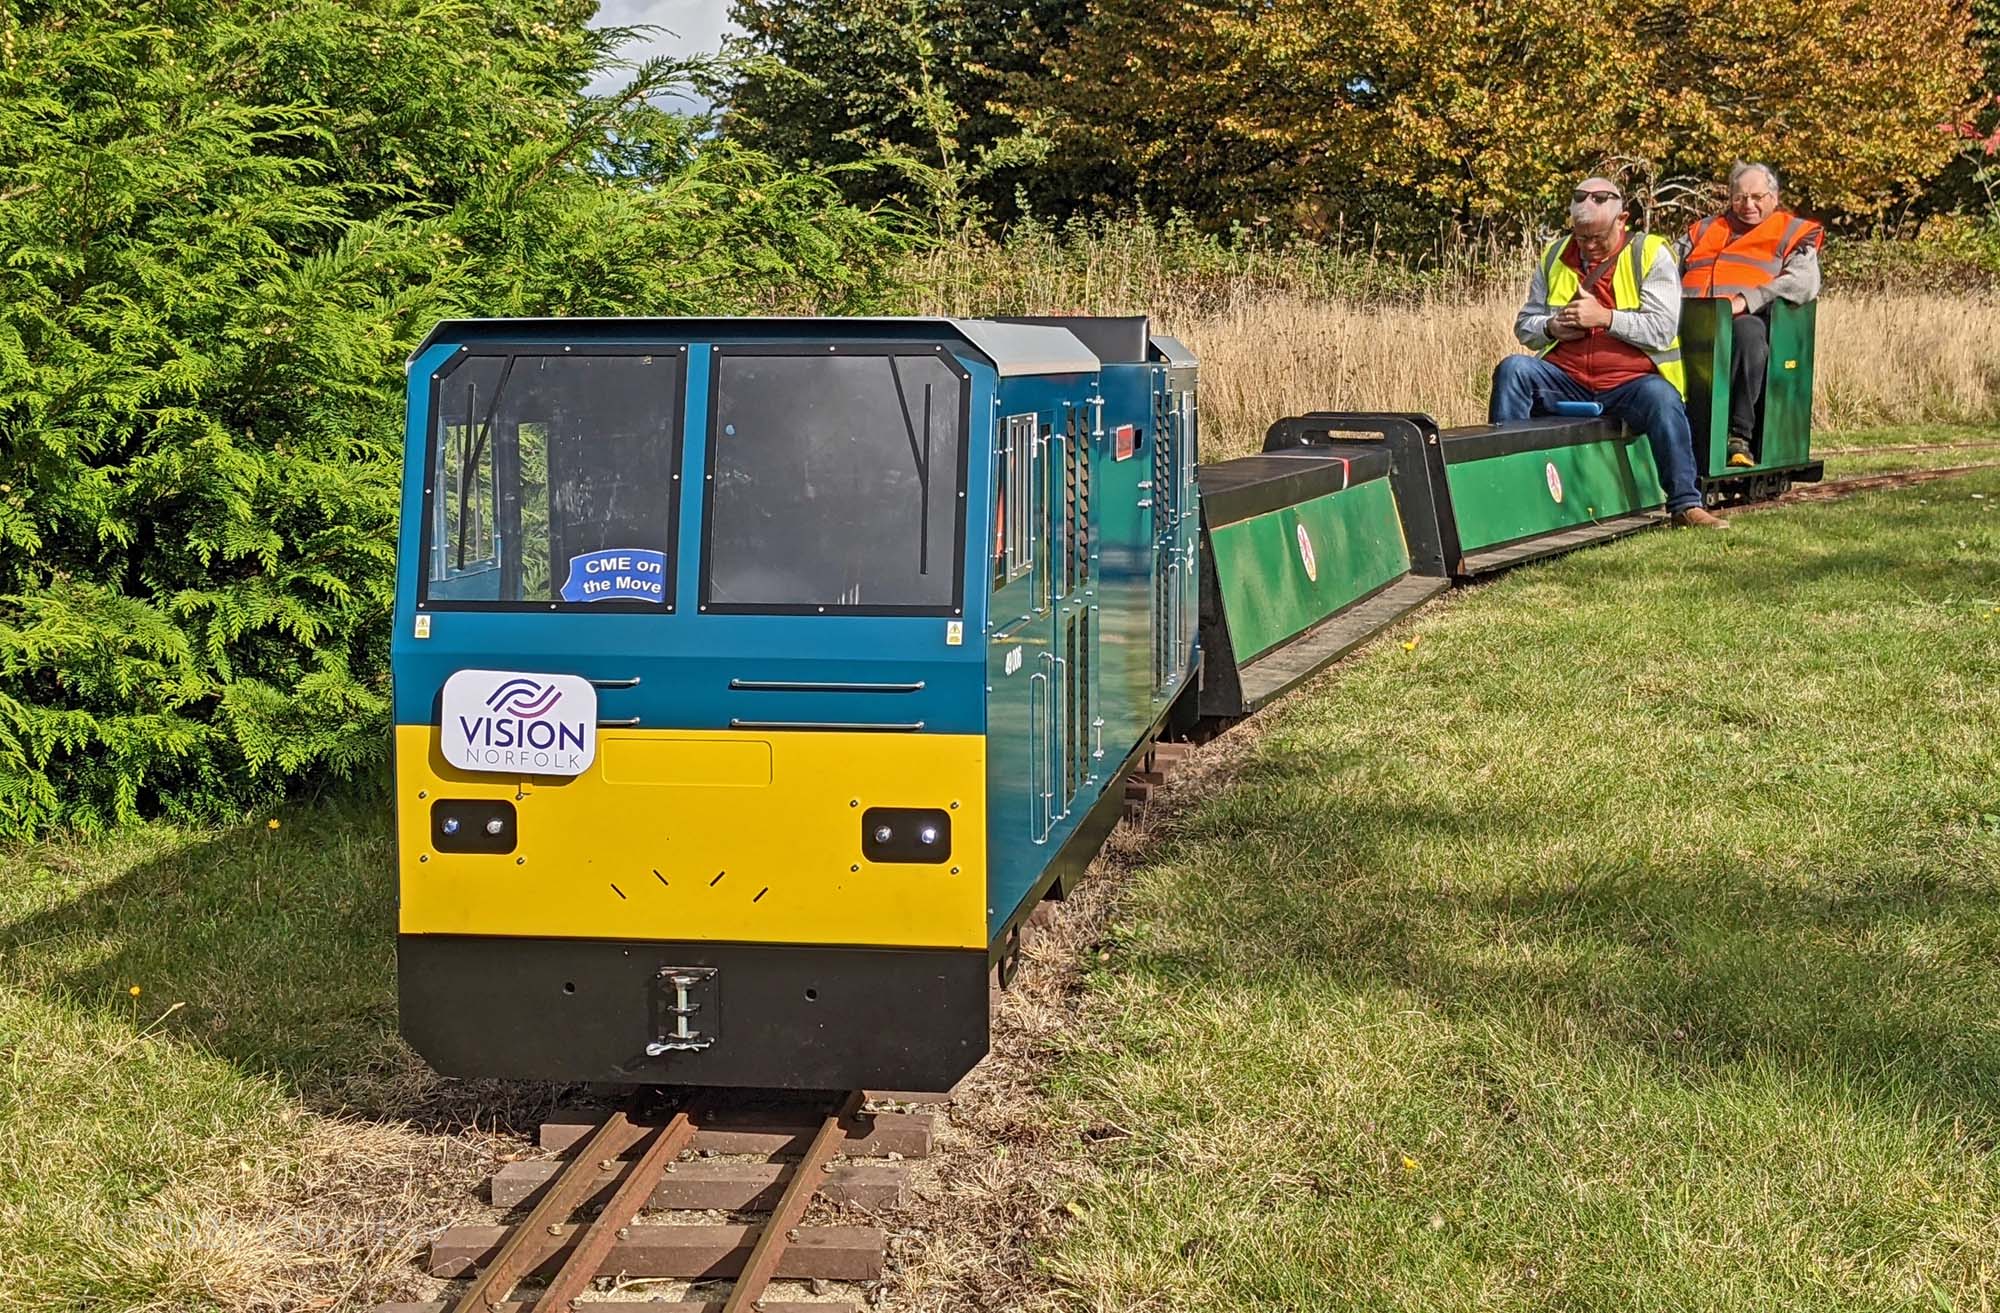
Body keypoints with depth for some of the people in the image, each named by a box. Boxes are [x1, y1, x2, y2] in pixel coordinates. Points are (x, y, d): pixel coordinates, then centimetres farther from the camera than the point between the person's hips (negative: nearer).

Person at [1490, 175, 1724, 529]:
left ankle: (1685, 505, -28)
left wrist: (1605, 317, -16)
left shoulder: (1652, 254, 2)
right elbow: (1524, 326, 17)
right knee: (1512, 370, -23)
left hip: (1628, 382, -3)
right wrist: (1552, 327, -5)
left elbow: (1662, 330, -8)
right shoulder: (1554, 256, 14)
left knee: (1662, 397, -35)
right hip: (1565, 379, 3)